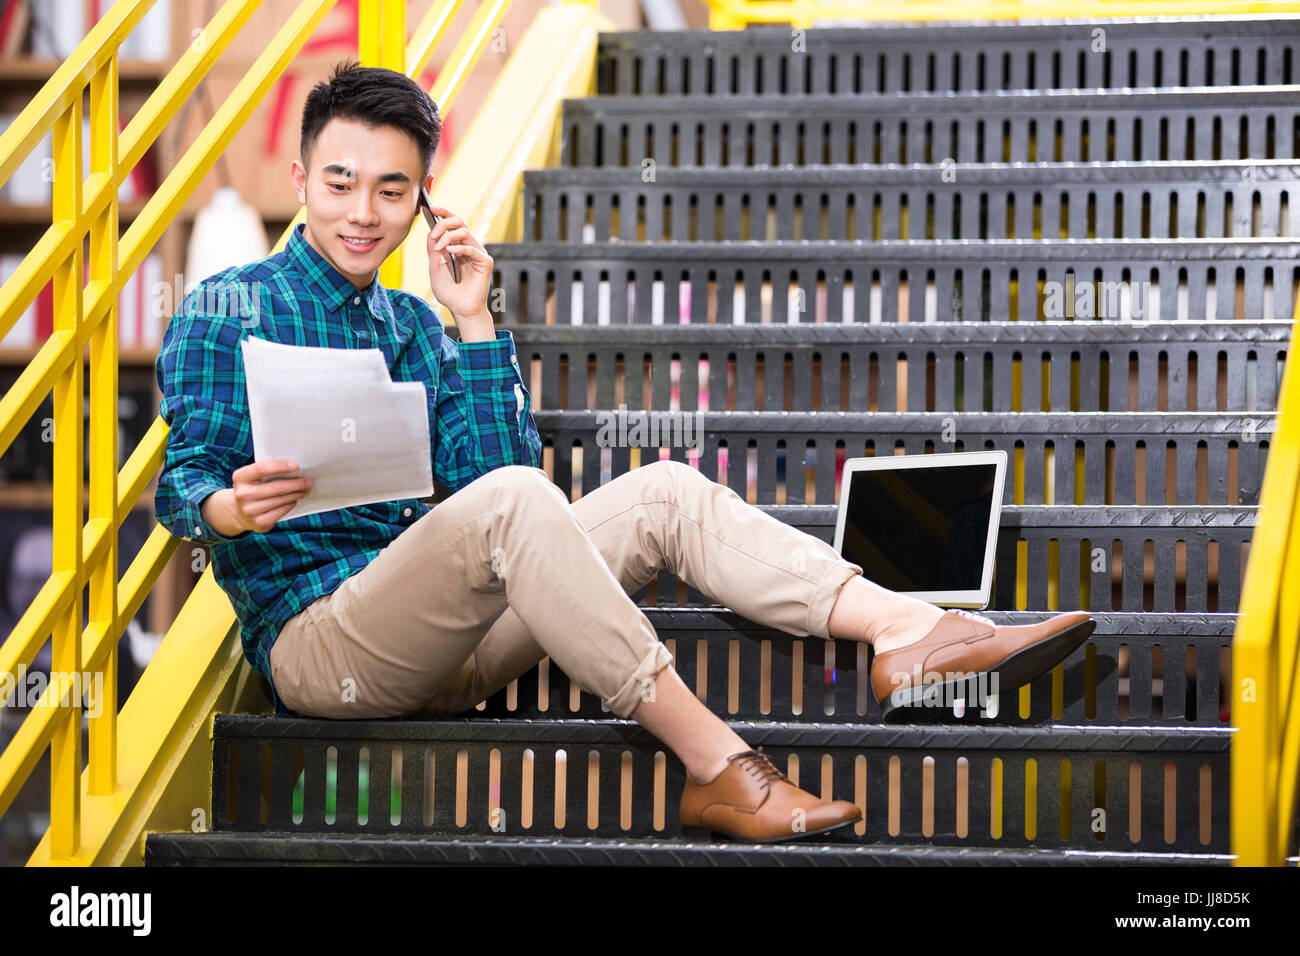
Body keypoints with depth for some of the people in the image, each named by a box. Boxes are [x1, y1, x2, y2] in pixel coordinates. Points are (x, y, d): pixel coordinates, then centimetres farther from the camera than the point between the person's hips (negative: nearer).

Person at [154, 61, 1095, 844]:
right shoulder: (226, 310, 2)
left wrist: (472, 321, 2)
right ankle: (717, 767, -37)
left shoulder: (413, 326, 20)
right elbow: (182, 483, -7)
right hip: (317, 640, -7)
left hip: (436, 646, 7)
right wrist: (231, 510, -30)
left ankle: (913, 633, -22)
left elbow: (490, 465, 9)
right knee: (509, 498, -33)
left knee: (665, 494, -6)